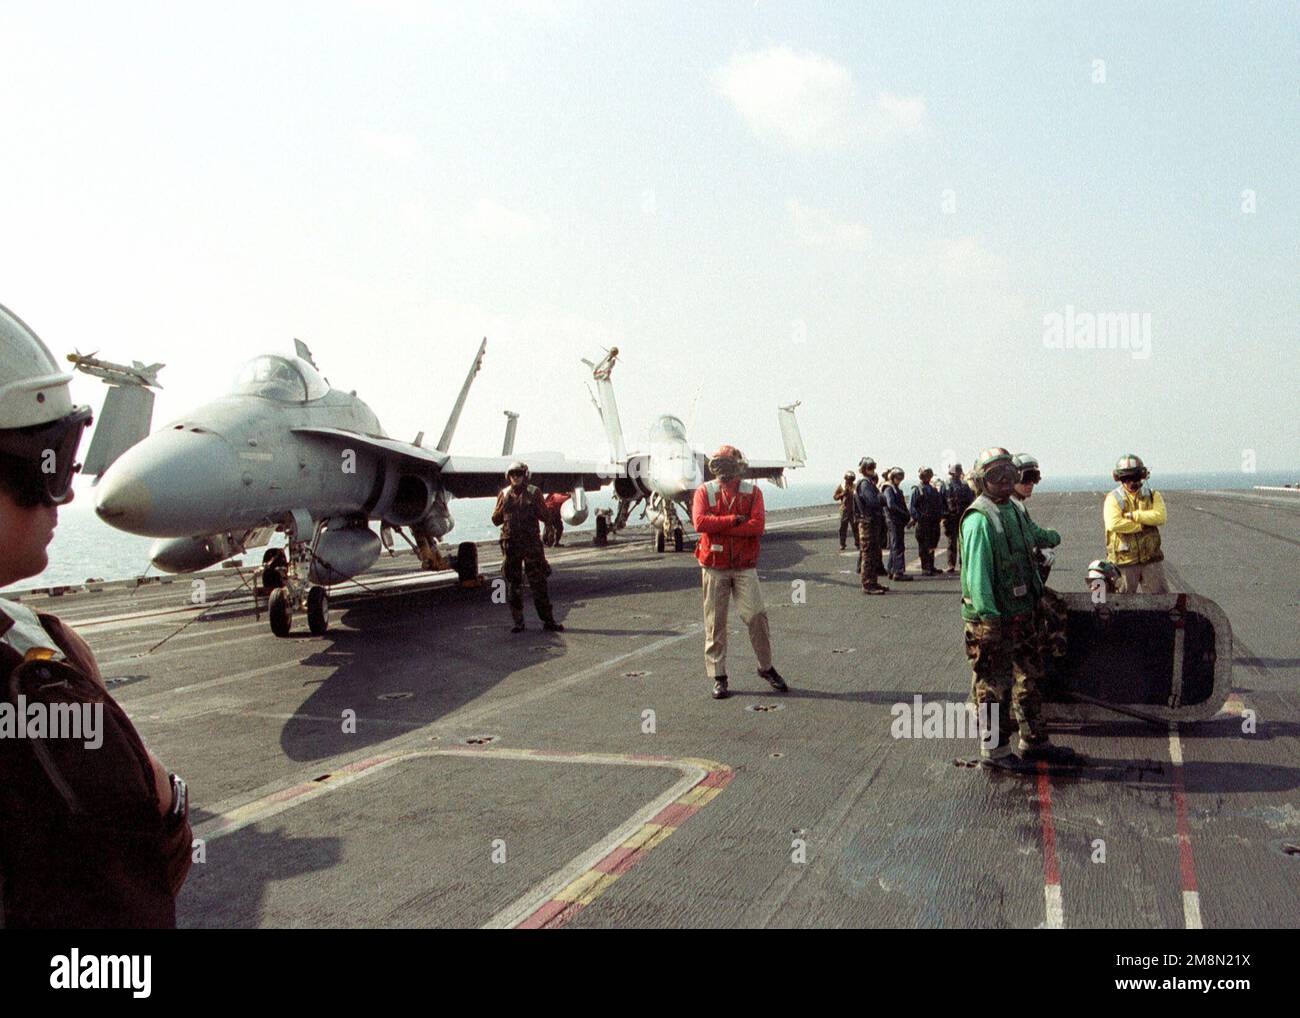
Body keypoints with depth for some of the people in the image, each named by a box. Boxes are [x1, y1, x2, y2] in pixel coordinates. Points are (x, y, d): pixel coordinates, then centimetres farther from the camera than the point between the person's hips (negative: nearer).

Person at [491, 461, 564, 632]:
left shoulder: (534, 492, 3)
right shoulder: (504, 494, 9)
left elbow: (545, 516, 0)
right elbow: (496, 520, 9)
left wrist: (533, 506, -16)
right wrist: (503, 506, -8)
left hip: (531, 542, -2)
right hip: (510, 544, 2)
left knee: (538, 582, -3)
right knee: (513, 584, 5)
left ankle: (548, 620, 3)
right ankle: (518, 622, 13)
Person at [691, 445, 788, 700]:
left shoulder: (752, 492, 3)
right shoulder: (704, 492, 3)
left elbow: (758, 525, -12)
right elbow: (699, 522, -14)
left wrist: (719, 527, -14)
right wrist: (735, 520, -14)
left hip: (745, 567, 0)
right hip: (714, 567, 0)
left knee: (756, 615, -5)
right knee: (715, 622, 2)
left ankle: (766, 666, 15)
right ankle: (718, 676, 11)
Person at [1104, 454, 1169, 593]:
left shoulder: (1153, 496, 6)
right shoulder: (1113, 498, -2)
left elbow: (1160, 516, -14)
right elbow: (1114, 524, -20)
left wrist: (1133, 515, -16)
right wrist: (1143, 525, -14)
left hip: (1151, 559, 2)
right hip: (1124, 560, -2)